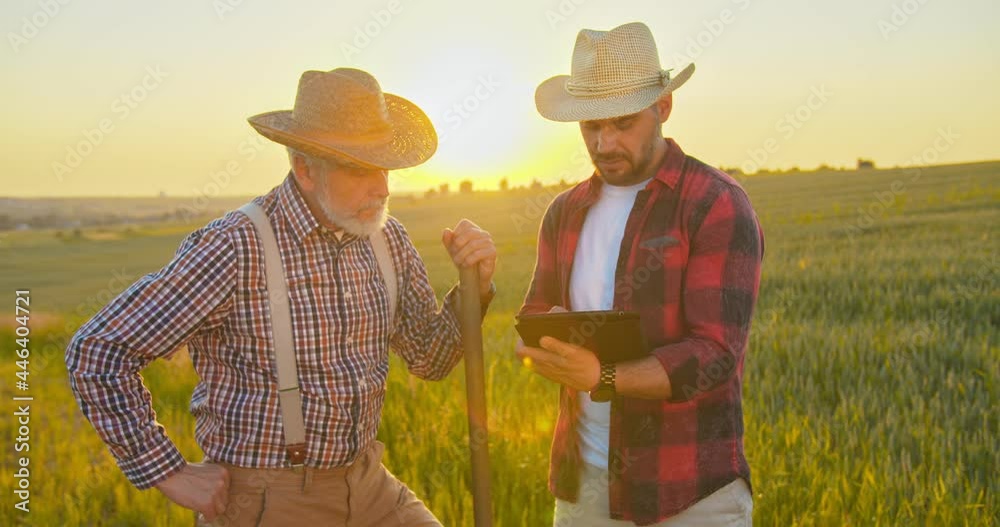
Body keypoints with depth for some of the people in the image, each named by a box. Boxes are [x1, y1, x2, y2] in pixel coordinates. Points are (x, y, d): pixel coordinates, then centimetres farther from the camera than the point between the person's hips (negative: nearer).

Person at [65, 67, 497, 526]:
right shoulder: (235, 248, -20)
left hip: (366, 486, 6)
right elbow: (96, 352, -17)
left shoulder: (386, 238, 0)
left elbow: (430, 359, 10)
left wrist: (474, 287, -8)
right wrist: (171, 475, -14)